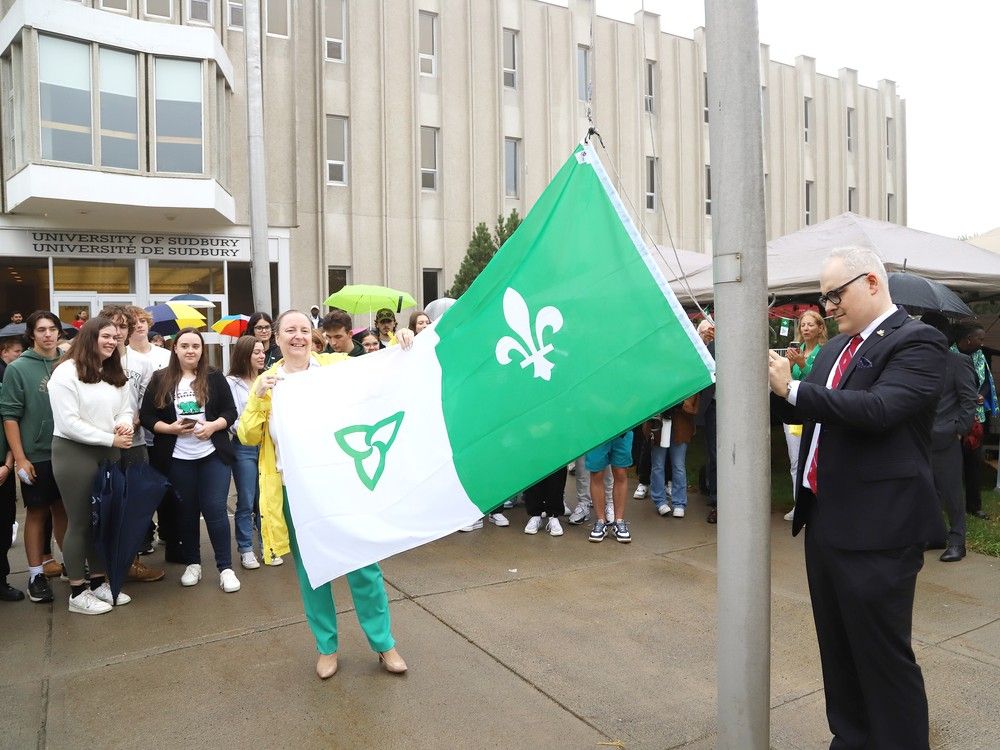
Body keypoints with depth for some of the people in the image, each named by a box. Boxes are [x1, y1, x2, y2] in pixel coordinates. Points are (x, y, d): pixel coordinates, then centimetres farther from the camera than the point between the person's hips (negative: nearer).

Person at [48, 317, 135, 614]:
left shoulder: (116, 374, 13)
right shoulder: (66, 372, -11)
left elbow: (125, 410, 10)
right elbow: (69, 424, -17)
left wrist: (125, 424, -13)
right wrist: (111, 438, -17)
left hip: (108, 453, 7)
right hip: (73, 453, -7)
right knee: (80, 522, 2)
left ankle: (98, 582, 26)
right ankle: (77, 592, 14)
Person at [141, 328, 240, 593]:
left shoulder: (214, 377, 1)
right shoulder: (160, 379, 2)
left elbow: (230, 411, 2)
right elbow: (146, 416, 2)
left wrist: (213, 426, -16)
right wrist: (170, 428, -14)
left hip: (213, 455, -1)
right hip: (177, 458, 1)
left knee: (215, 509, -3)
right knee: (186, 511, 12)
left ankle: (226, 567, 5)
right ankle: (192, 563, 27)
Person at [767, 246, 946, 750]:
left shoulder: (916, 342, -10)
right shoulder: (837, 348, 14)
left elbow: (878, 409, -26)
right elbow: (803, 411, 17)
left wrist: (791, 388, -23)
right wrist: (771, 389, -1)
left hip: (876, 529, -8)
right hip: (825, 520, 8)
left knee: (883, 653, 3)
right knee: (837, 648, 19)